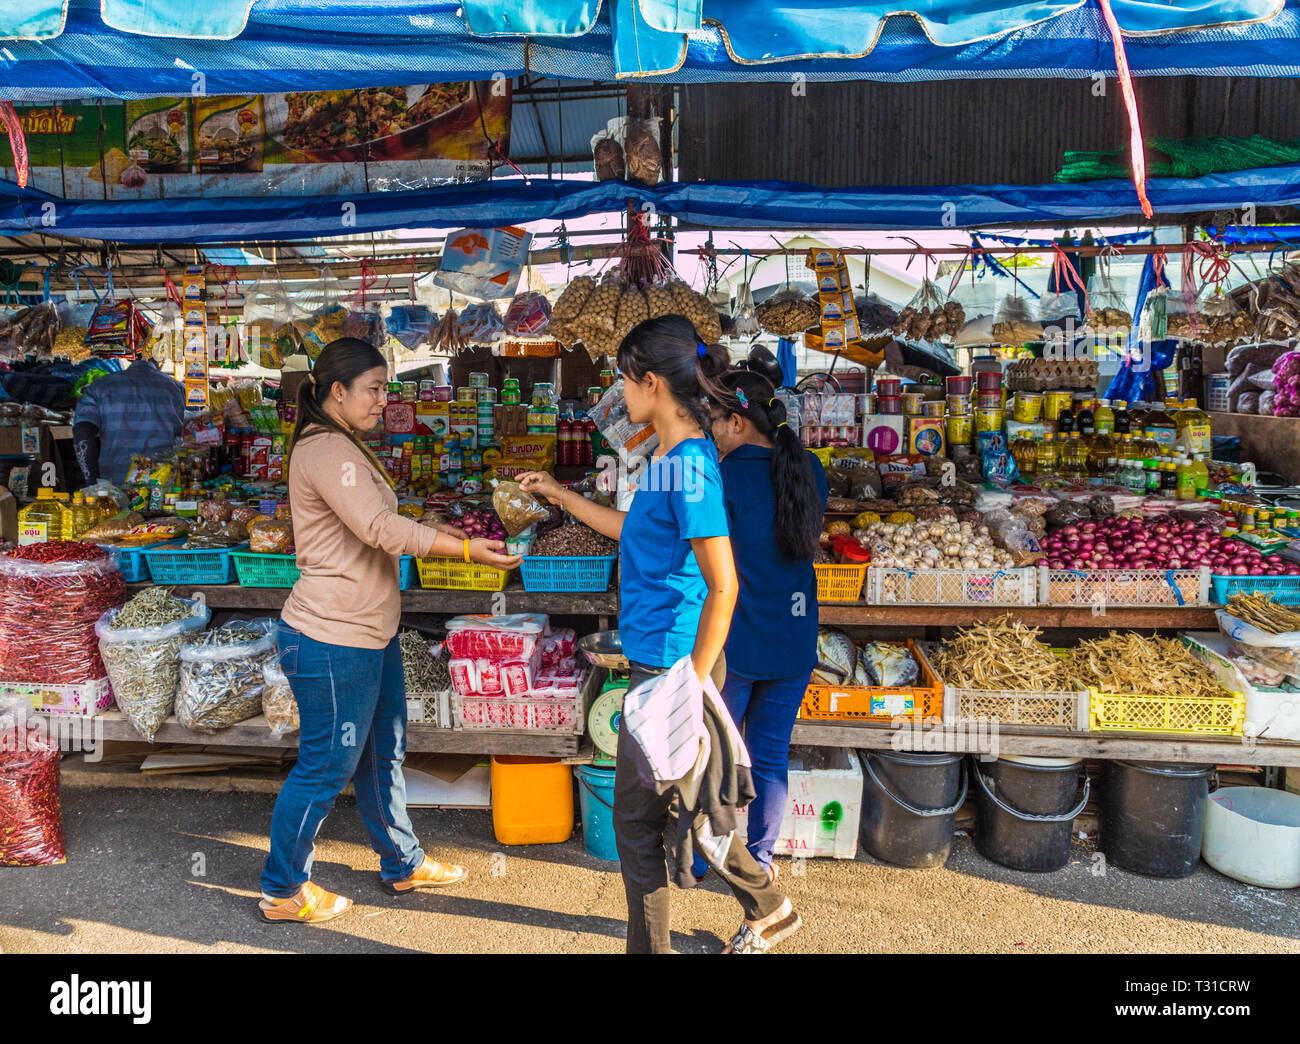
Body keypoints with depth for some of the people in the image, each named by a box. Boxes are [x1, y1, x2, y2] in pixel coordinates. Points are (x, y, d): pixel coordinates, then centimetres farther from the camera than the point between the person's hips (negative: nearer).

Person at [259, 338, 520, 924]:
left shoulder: (342, 447, 15)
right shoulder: (325, 449, -19)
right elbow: (379, 529, -26)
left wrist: (434, 536, 12)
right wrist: (466, 549, -25)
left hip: (369, 634, 11)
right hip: (333, 641, -11)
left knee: (383, 754, 20)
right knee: (325, 767, 4)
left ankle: (403, 865, 37)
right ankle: (282, 891, 24)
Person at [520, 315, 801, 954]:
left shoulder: (689, 464, -20)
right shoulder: (665, 457, 9)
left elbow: (722, 586, -23)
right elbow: (635, 530, 25)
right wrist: (561, 496, 28)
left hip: (673, 665, -10)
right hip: (655, 659, 10)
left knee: (637, 817, 6)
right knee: (678, 805, 22)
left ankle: (650, 947, 25)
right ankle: (767, 908, 40)